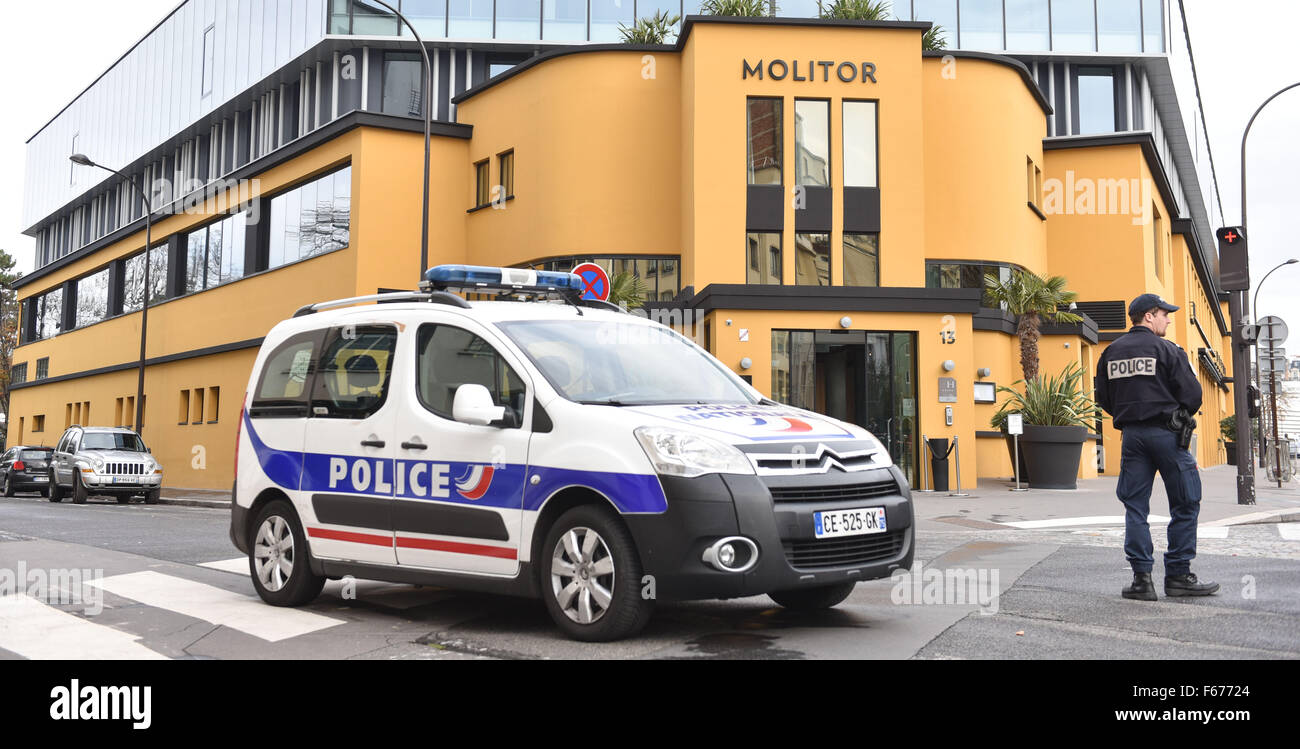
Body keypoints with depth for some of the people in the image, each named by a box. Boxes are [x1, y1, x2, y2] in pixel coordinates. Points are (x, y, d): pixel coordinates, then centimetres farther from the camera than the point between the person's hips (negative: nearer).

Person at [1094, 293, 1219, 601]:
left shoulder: (1111, 352, 9)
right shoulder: (1166, 349, -6)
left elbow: (1104, 399, 12)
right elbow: (1192, 394, -7)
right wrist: (1179, 416, 12)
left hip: (1131, 435, 5)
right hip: (1165, 433, -5)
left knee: (1135, 506, 7)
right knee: (1185, 504, 6)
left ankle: (1141, 578, 3)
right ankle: (1178, 575, 7)